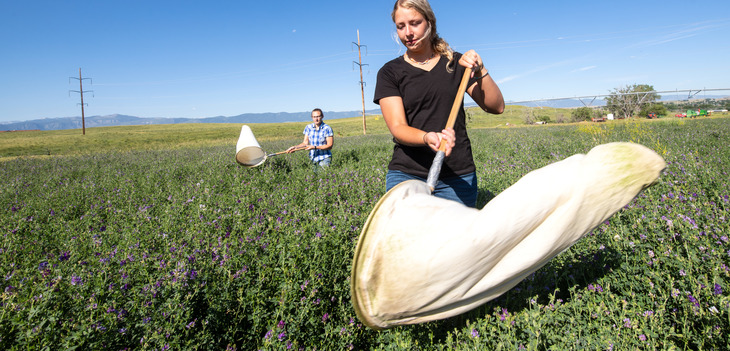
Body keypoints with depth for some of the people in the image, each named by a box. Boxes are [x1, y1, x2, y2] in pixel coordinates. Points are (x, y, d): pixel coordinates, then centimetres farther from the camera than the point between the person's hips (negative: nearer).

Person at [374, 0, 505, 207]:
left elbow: (496, 107, 7)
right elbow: (397, 128, -7)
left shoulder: (456, 63, 10)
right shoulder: (390, 72, 5)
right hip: (407, 174, -1)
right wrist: (427, 137, -27)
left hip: (457, 176, 2)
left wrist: (480, 71, -8)